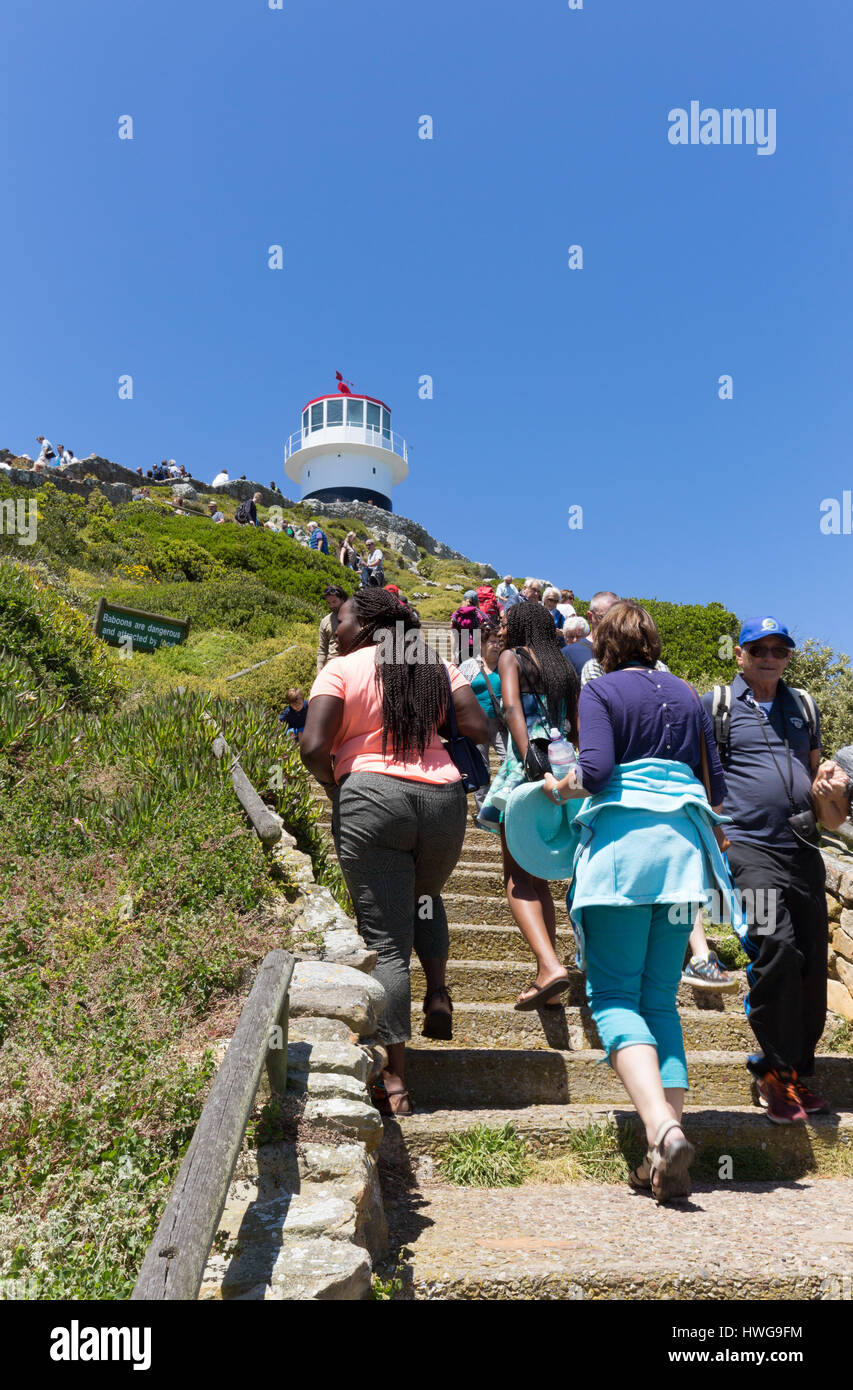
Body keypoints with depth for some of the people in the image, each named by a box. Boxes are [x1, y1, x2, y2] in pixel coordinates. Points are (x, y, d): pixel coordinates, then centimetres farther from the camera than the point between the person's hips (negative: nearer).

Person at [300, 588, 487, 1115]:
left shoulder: (341, 670, 1)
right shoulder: (438, 667, 12)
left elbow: (314, 747, -11)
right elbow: (478, 728, 4)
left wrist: (333, 785, 9)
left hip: (371, 796, -4)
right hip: (442, 796, 4)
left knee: (386, 939, 2)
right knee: (424, 896, 32)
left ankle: (395, 1080, 2)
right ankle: (438, 990, 11)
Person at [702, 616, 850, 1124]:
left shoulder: (805, 707, 21)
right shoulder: (717, 705, 7)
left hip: (804, 852, 5)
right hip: (750, 847, -5)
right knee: (777, 949, -20)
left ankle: (798, 1072, 20)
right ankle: (776, 1070, -3)